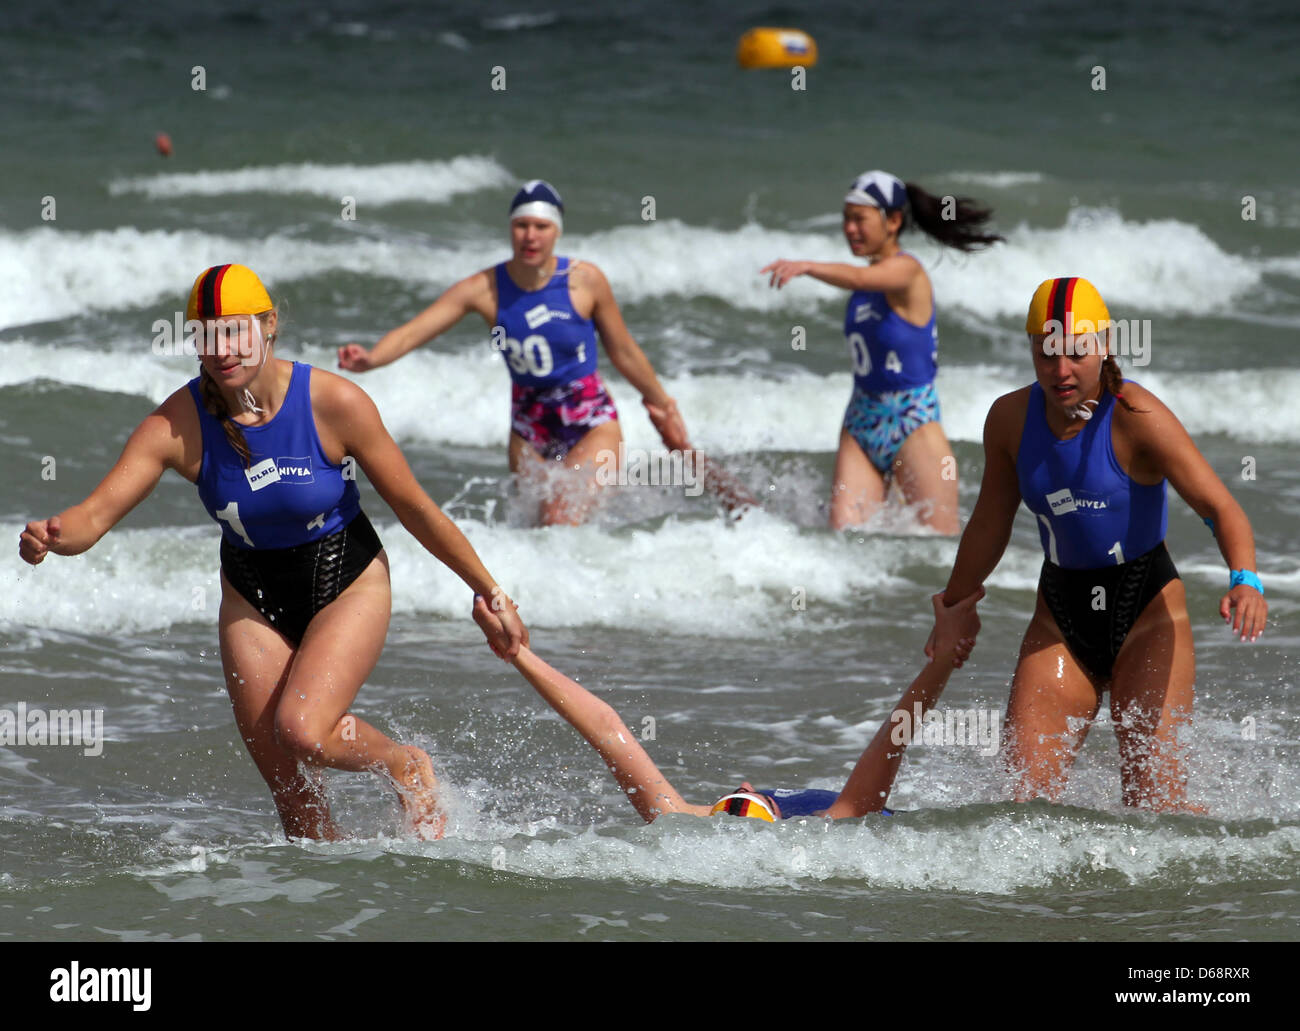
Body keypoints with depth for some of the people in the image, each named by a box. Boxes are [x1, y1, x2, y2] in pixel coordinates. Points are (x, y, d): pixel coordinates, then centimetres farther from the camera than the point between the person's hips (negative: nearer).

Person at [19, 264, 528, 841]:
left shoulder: (335, 403, -23)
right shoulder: (178, 425, -19)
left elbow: (414, 508, -13)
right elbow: (96, 515, -26)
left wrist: (493, 595, -7)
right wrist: (50, 536, -50)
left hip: (346, 583, -3)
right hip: (254, 599, 3)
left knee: (301, 731, -26)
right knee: (292, 797, 2)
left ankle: (408, 768, 4)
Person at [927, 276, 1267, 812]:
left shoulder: (1135, 416, -17)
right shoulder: (1011, 418, -2)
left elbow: (1220, 508, -24)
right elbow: (989, 525, 14)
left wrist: (1245, 582, -43)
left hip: (1147, 610, -4)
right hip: (1060, 613, 5)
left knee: (1154, 797, -12)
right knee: (1027, 793, -7)